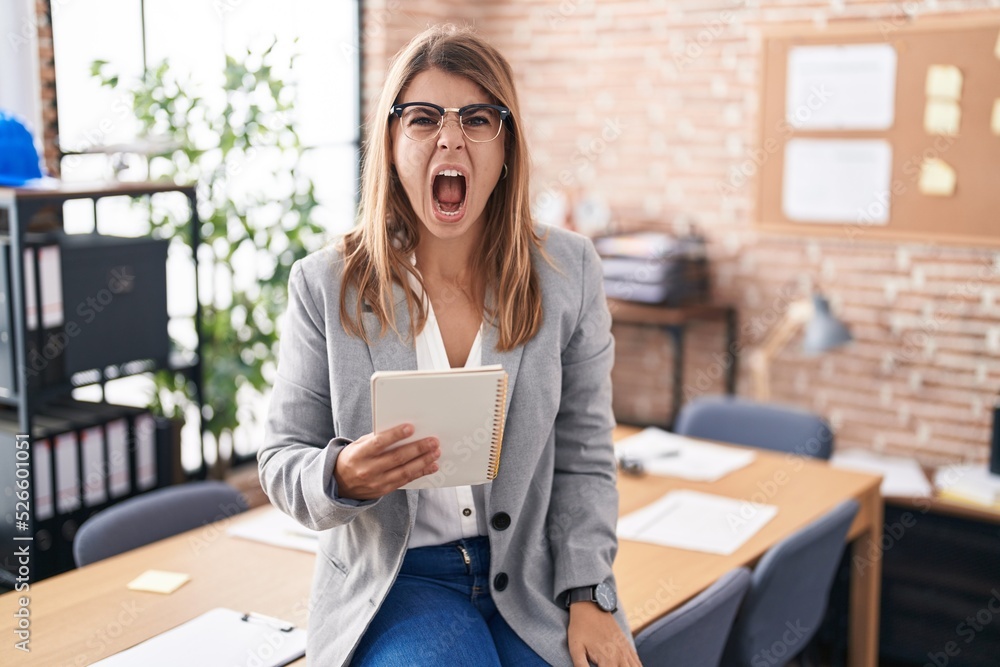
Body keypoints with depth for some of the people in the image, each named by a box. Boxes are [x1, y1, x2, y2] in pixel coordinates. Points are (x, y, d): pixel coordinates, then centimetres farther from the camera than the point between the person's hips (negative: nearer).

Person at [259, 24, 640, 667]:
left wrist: (589, 595, -6)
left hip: (536, 577, 2)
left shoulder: (567, 271, -1)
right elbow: (283, 459, 0)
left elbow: (583, 454, 2)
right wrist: (342, 477, -22)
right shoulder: (326, 284, -4)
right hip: (392, 579, -1)